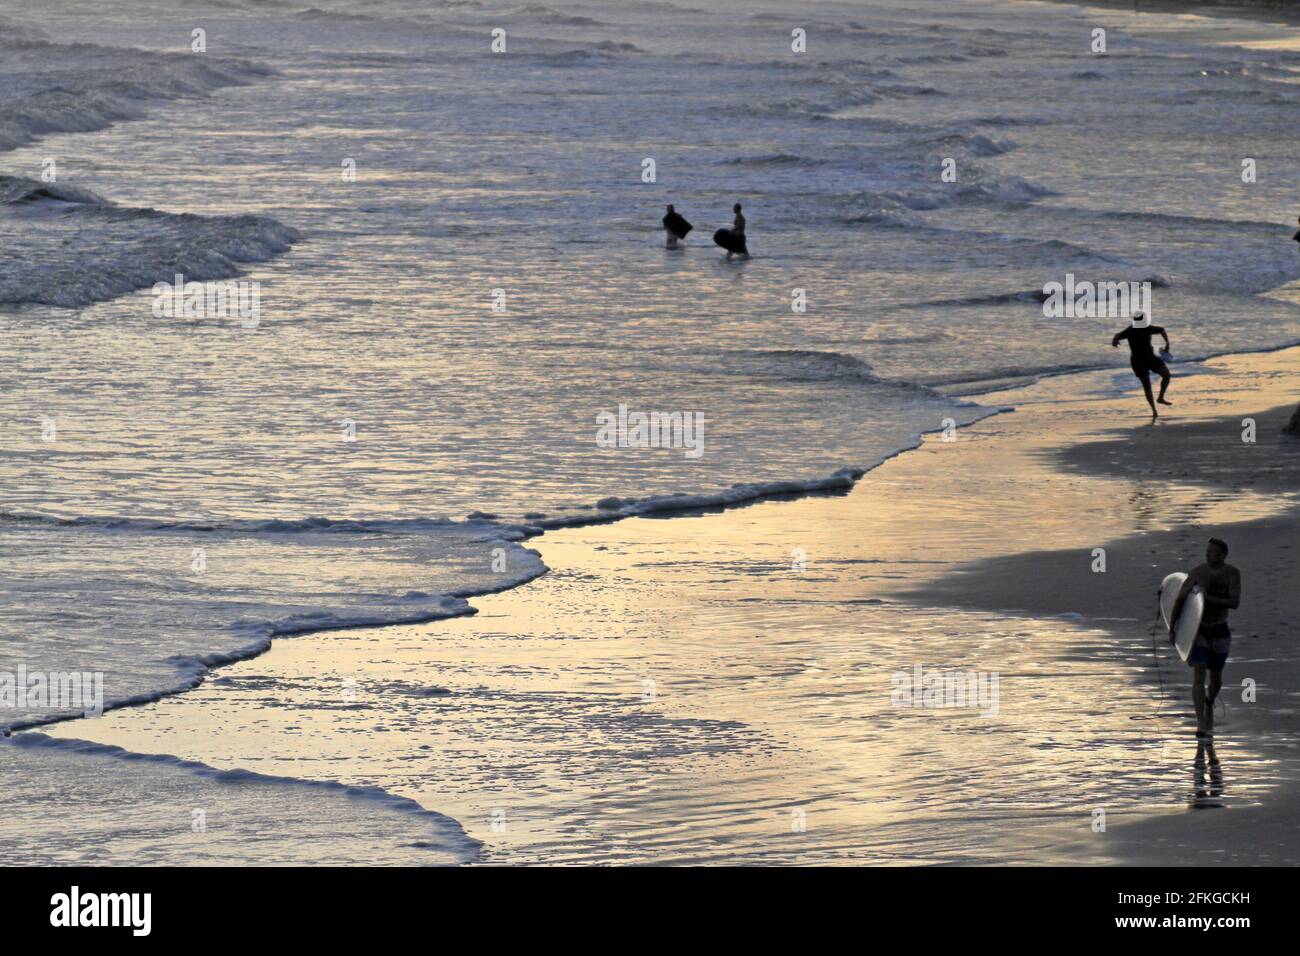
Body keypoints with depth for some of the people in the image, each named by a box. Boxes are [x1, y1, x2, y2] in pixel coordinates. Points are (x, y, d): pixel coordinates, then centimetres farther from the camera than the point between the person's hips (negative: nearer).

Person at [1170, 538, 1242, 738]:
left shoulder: (1232, 574, -11)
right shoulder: (1197, 572, -10)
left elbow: (1235, 603, -22)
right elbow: (1180, 599, -3)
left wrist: (1207, 598, -26)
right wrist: (1171, 629, -3)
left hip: (1220, 632, 1)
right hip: (1197, 630, -1)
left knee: (1216, 678, 16)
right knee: (1198, 676, -15)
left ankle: (1209, 704, 49)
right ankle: (1201, 724, -20)